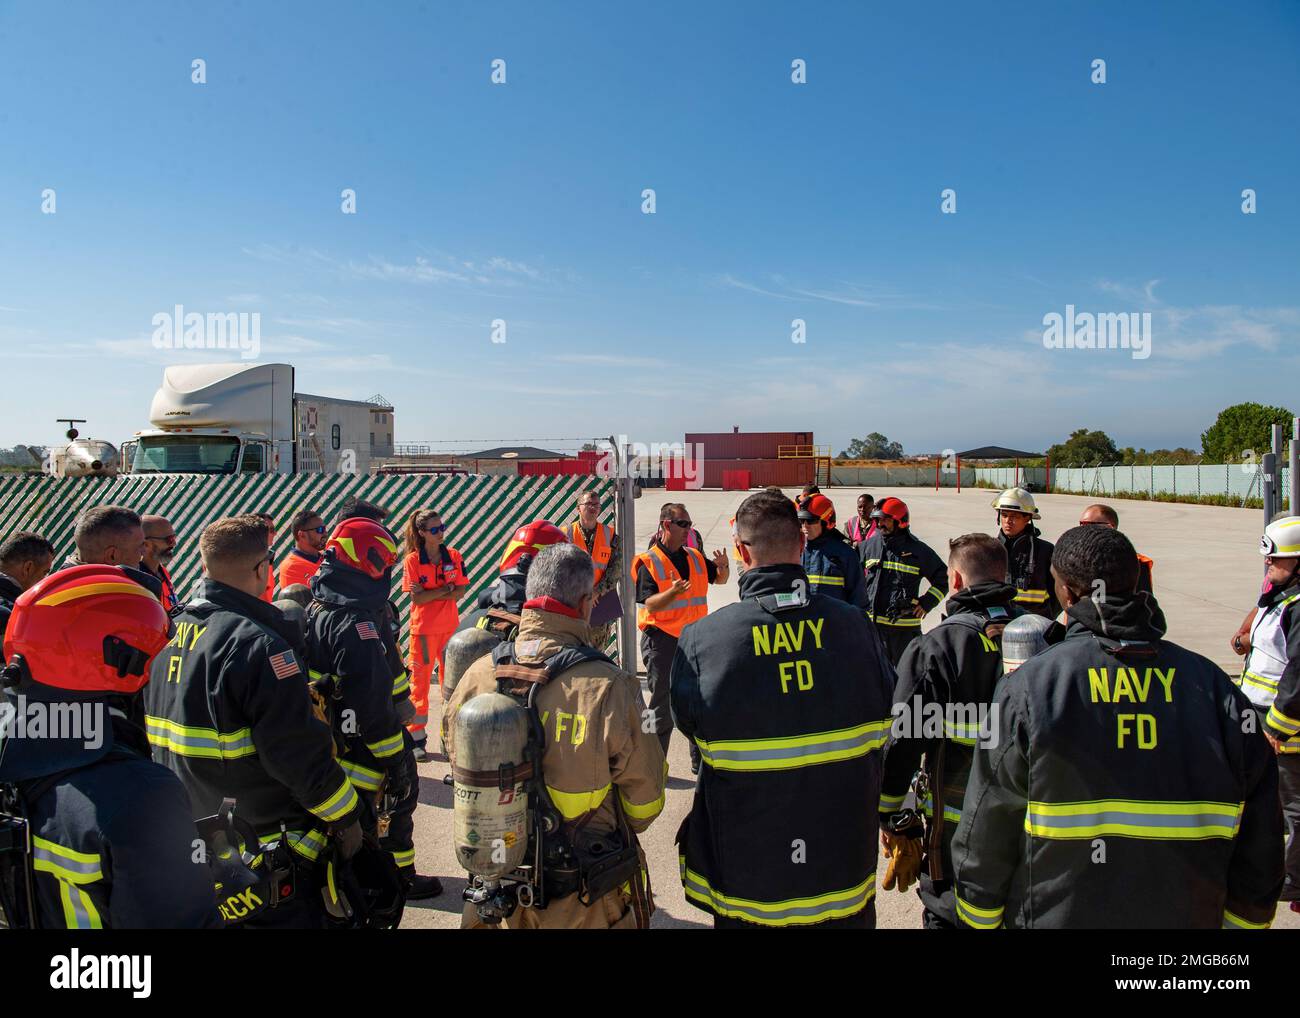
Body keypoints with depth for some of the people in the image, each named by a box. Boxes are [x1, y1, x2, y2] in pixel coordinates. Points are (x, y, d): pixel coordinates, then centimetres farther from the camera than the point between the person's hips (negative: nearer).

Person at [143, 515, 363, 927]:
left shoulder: (170, 634, 2)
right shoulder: (258, 644, -24)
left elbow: (154, 734, 13)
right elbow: (298, 752, -25)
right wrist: (345, 816, -12)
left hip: (189, 837, 8)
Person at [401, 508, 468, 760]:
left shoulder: (454, 556, 1)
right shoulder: (412, 560, -7)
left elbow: (459, 593, -5)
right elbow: (417, 599, -13)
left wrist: (429, 594, -15)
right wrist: (446, 589, -13)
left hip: (450, 626, 3)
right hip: (423, 629, -3)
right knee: (420, 682, 3)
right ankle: (417, 739, 12)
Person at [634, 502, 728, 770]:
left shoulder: (695, 557, 7)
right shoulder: (648, 562, -11)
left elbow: (719, 579, 19)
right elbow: (650, 604, -19)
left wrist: (723, 567, -3)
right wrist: (673, 592, -36)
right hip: (662, 640, -6)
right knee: (663, 707, 2)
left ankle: (701, 762, 31)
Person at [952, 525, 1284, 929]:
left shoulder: (1026, 689, -17)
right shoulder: (1218, 690, -6)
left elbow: (984, 843, -11)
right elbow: (1259, 854, -1)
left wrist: (978, 922, 3)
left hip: (1053, 917, -3)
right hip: (1189, 917, 3)